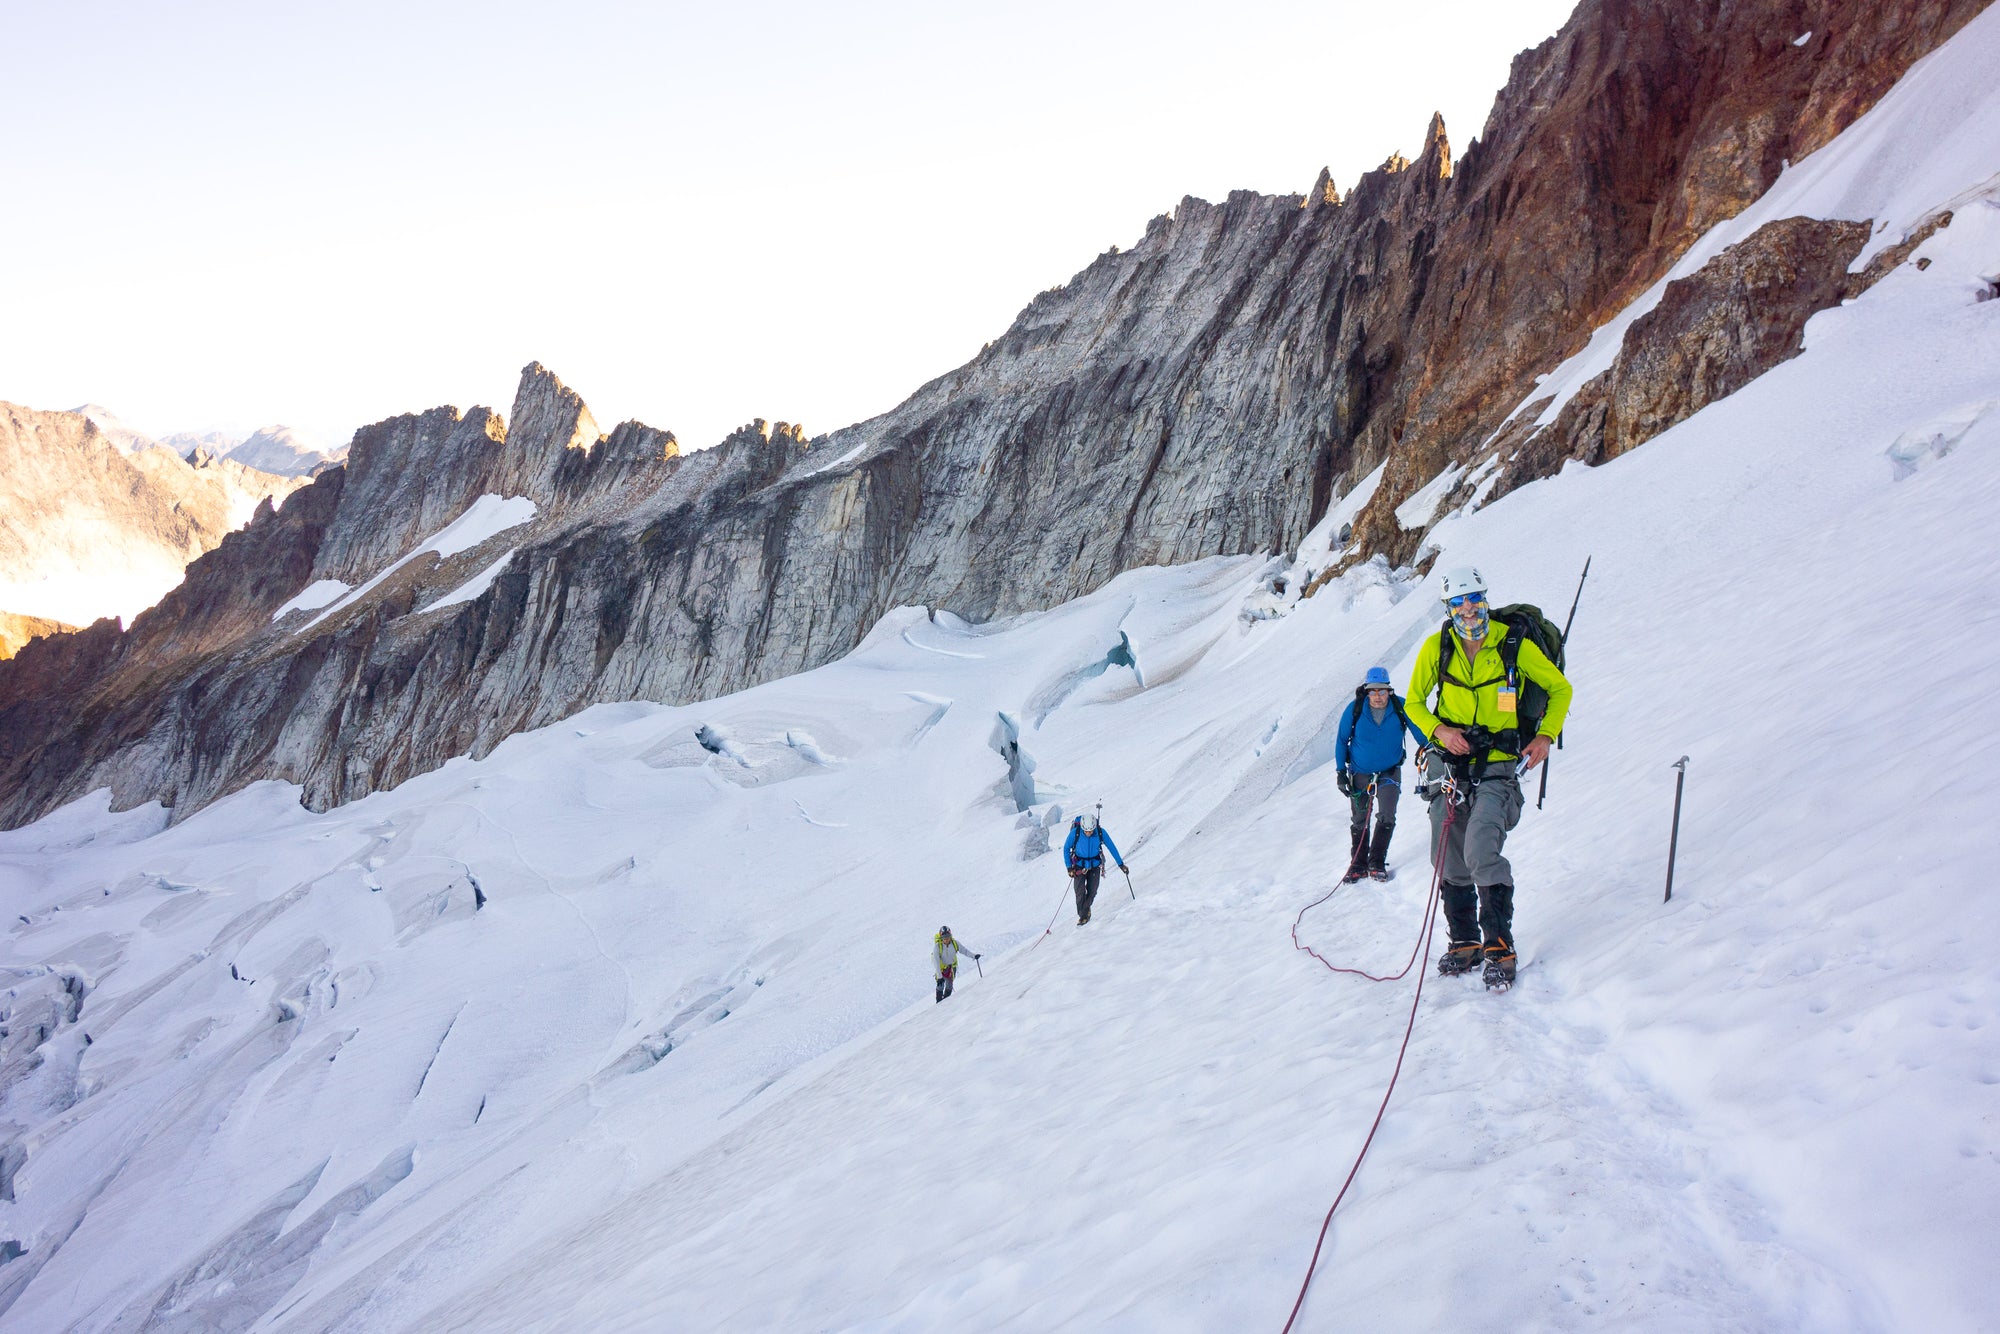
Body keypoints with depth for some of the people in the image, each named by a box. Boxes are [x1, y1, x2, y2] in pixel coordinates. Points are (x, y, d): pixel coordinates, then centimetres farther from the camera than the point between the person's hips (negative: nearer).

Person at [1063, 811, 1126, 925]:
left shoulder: (1101, 832, -18)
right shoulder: (1075, 832, -23)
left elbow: (1112, 847, -5)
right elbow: (1066, 848, -8)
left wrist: (1121, 864, -1)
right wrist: (1069, 867, -13)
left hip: (1095, 865, 1)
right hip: (1079, 865, -1)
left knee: (1092, 892, 1)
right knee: (1080, 892, -9)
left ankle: (1085, 910, 27)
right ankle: (1081, 915, 9)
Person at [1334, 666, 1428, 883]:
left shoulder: (1401, 708, -15)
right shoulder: (1354, 709, -15)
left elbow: (1421, 735, -2)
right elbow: (1342, 740, -3)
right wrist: (1341, 771, -5)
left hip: (1389, 771, 0)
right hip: (1360, 772, 0)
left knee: (1386, 818, -11)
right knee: (1359, 821, 6)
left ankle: (1377, 863, 4)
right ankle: (1358, 865, 22)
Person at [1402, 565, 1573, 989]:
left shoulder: (1515, 644, -7)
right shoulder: (1437, 647, -1)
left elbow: (1560, 688, 6)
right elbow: (1414, 702, 8)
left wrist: (1546, 735, -9)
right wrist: (1439, 730, -12)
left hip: (1498, 766, -4)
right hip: (1450, 762, 4)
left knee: (1480, 851, -22)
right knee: (1449, 859, 7)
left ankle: (1499, 946, -10)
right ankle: (1465, 942, 24)